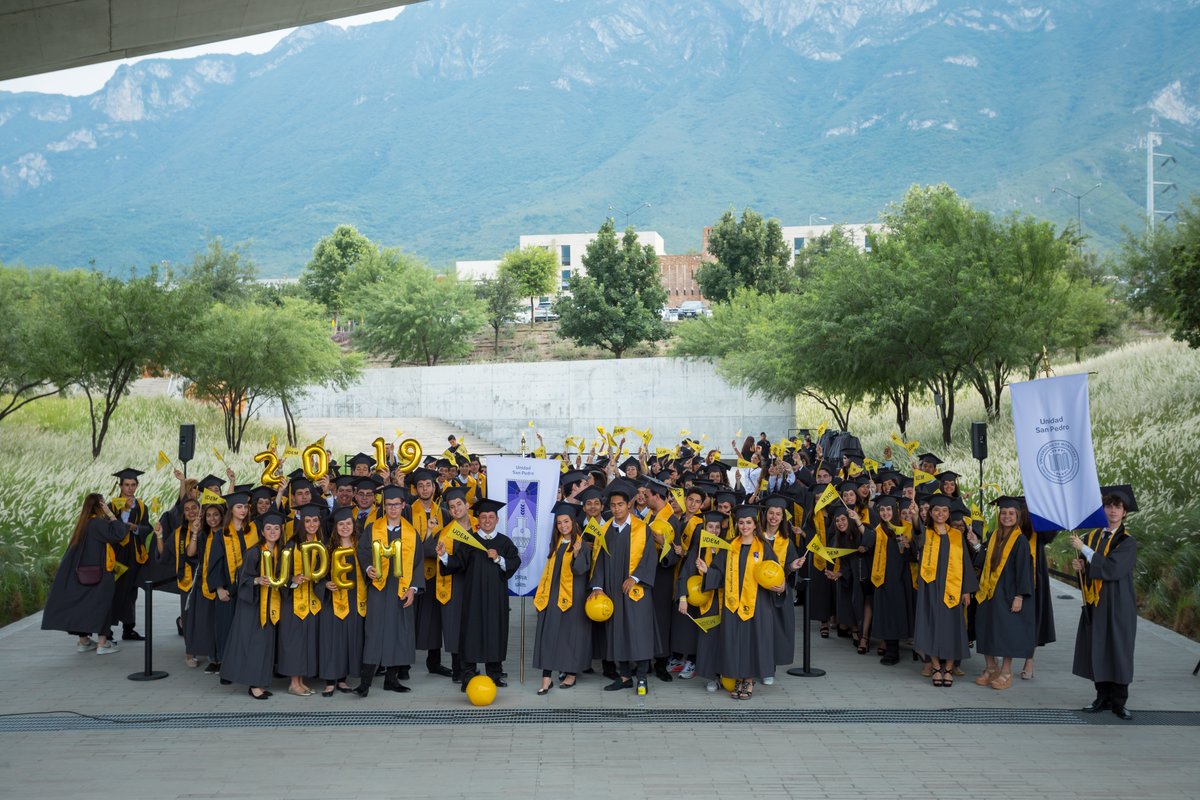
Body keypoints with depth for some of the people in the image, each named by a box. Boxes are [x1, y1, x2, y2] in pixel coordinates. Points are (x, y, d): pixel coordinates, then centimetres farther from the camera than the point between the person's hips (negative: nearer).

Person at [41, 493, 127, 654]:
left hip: (84, 574, 8)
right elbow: (118, 533, -26)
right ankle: (102, 643, 1)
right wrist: (110, 514, -18)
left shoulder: (84, 523, 8)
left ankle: (83, 640, 20)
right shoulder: (99, 523, -17)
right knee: (102, 604, 0)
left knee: (84, 603, 13)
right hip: (99, 574, -8)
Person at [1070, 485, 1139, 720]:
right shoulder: (1092, 537, 9)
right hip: (1094, 603, 5)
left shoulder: (1127, 542, -7)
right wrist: (1080, 566, -7)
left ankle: (1118, 702, 8)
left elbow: (1112, 568, -19)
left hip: (1117, 605, -5)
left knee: (1118, 651, 0)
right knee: (1097, 650, 6)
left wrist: (1084, 549, -18)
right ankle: (1103, 697, 16)